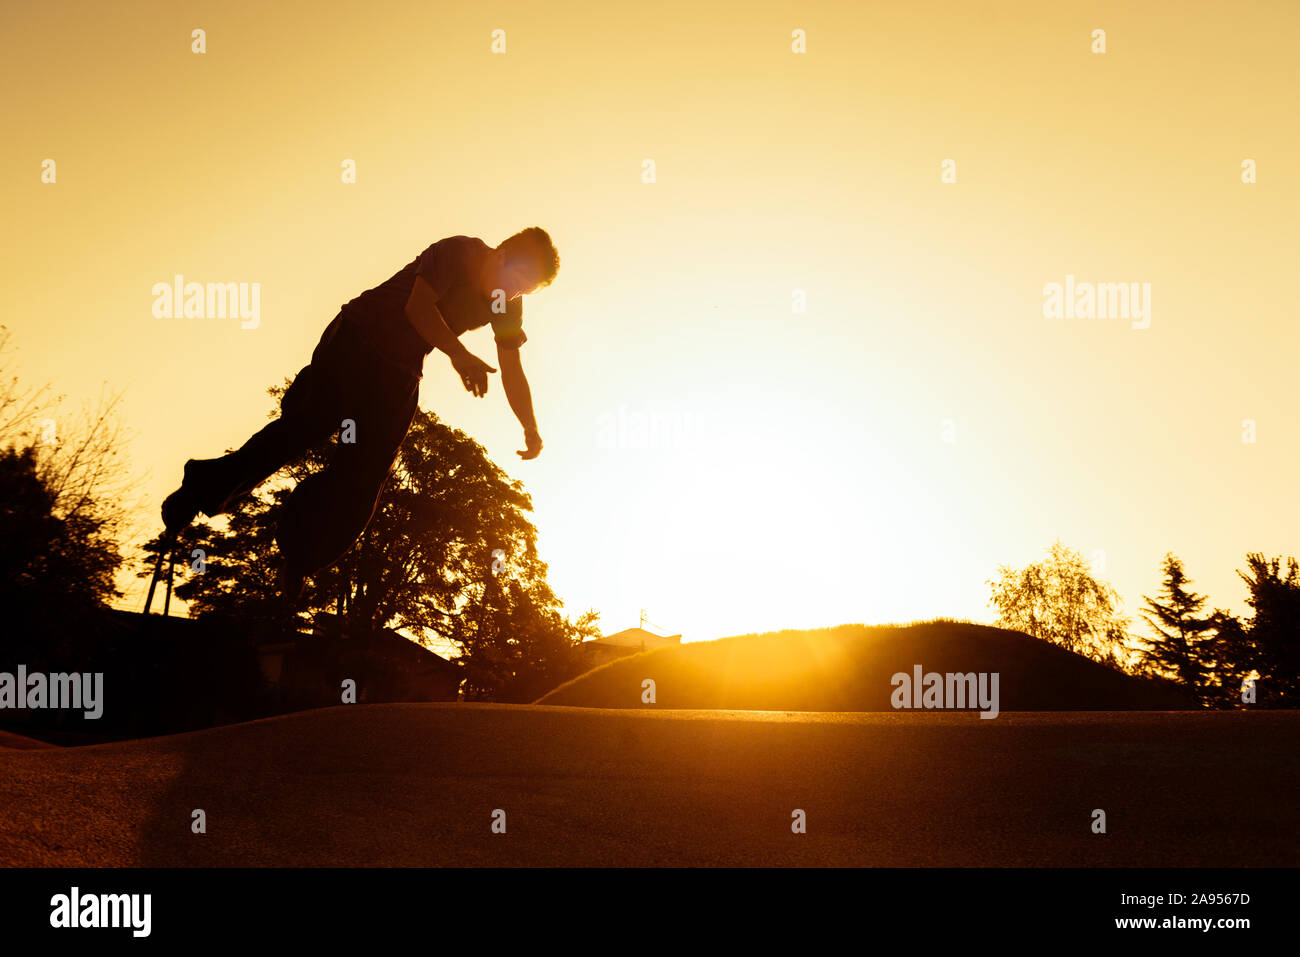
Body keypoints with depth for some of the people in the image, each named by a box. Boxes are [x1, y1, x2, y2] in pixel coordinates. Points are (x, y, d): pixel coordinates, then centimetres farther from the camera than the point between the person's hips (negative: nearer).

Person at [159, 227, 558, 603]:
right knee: (307, 423, -15)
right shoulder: (457, 252, -12)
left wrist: (531, 429, 3)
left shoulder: (508, 305, 5)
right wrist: (459, 354, -31)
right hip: (356, 340, -5)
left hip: (400, 374, 5)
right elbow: (418, 306, -22)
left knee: (367, 470, -8)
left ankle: (299, 559, -4)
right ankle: (204, 488, -3)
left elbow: (513, 372, 10)